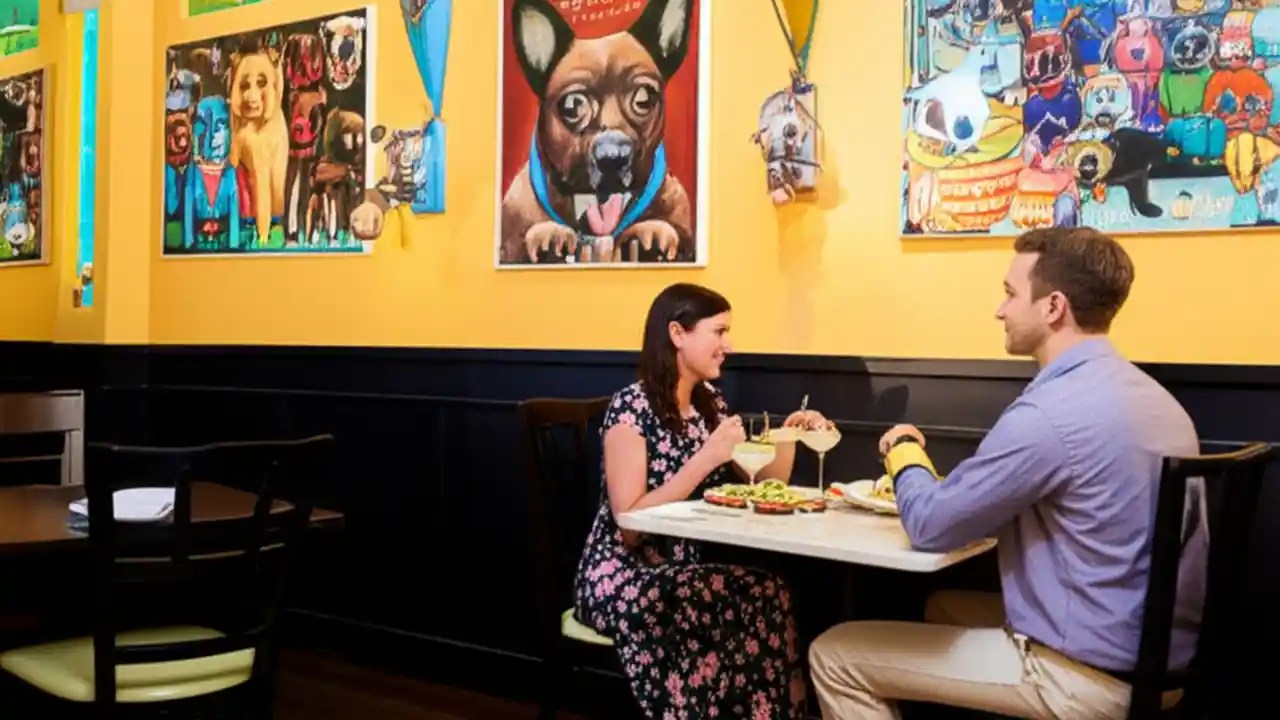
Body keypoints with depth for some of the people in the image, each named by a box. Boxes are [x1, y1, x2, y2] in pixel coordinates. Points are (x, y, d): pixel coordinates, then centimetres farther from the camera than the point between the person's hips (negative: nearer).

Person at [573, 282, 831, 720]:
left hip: (686, 572, 6)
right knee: (760, 598, -29)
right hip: (624, 578, -6)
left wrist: (788, 436, -2)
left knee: (770, 593, -25)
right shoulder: (632, 406, -13)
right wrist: (706, 458, -24)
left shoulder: (711, 404, 9)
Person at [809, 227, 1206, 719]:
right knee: (944, 606, 30)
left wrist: (904, 449, 5)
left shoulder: (1048, 413, -23)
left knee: (833, 654, -1)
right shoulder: (1153, 397, 6)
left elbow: (930, 525, -14)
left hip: (1091, 675, -9)